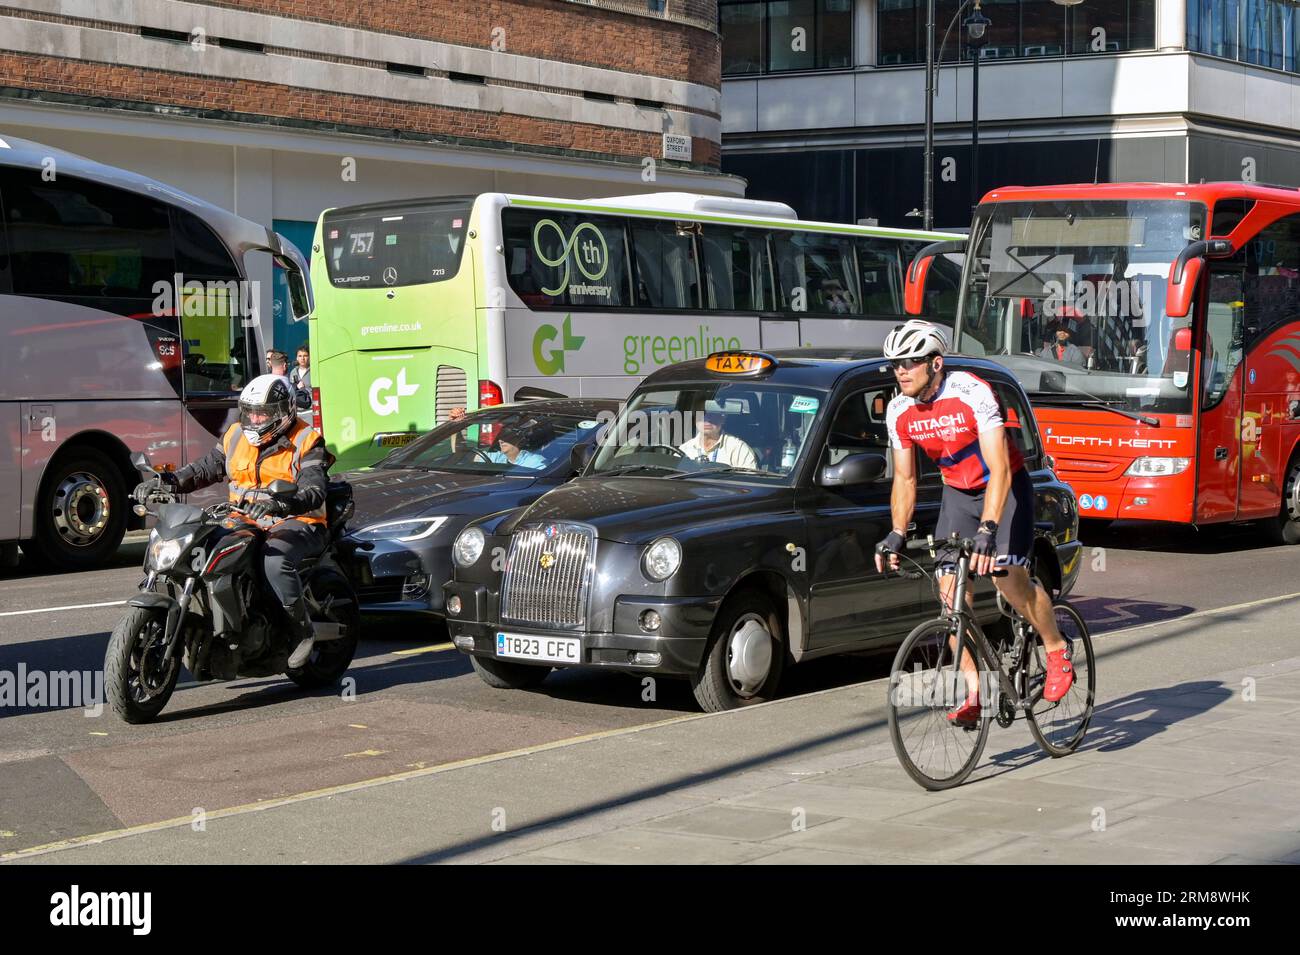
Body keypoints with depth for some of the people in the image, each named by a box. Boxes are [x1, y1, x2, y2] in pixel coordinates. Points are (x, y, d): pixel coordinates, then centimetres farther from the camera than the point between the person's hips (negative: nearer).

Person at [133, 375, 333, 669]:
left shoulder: (306, 442, -7)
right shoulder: (237, 436, 13)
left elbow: (315, 490, -20)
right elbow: (207, 467, 14)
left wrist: (285, 503, -42)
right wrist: (166, 481, -3)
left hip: (296, 523, -7)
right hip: (245, 523, 7)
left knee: (274, 559, -38)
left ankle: (302, 630, -20)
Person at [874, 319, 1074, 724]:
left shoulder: (972, 393, -27)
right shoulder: (899, 411, -9)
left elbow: (999, 470, -32)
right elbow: (904, 479, 2)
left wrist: (987, 529, -42)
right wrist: (897, 534, -10)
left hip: (1003, 487, -5)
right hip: (958, 493, 5)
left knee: (1007, 576, -22)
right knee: (950, 589, -8)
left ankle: (1058, 652, 1)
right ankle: (973, 689, -3)